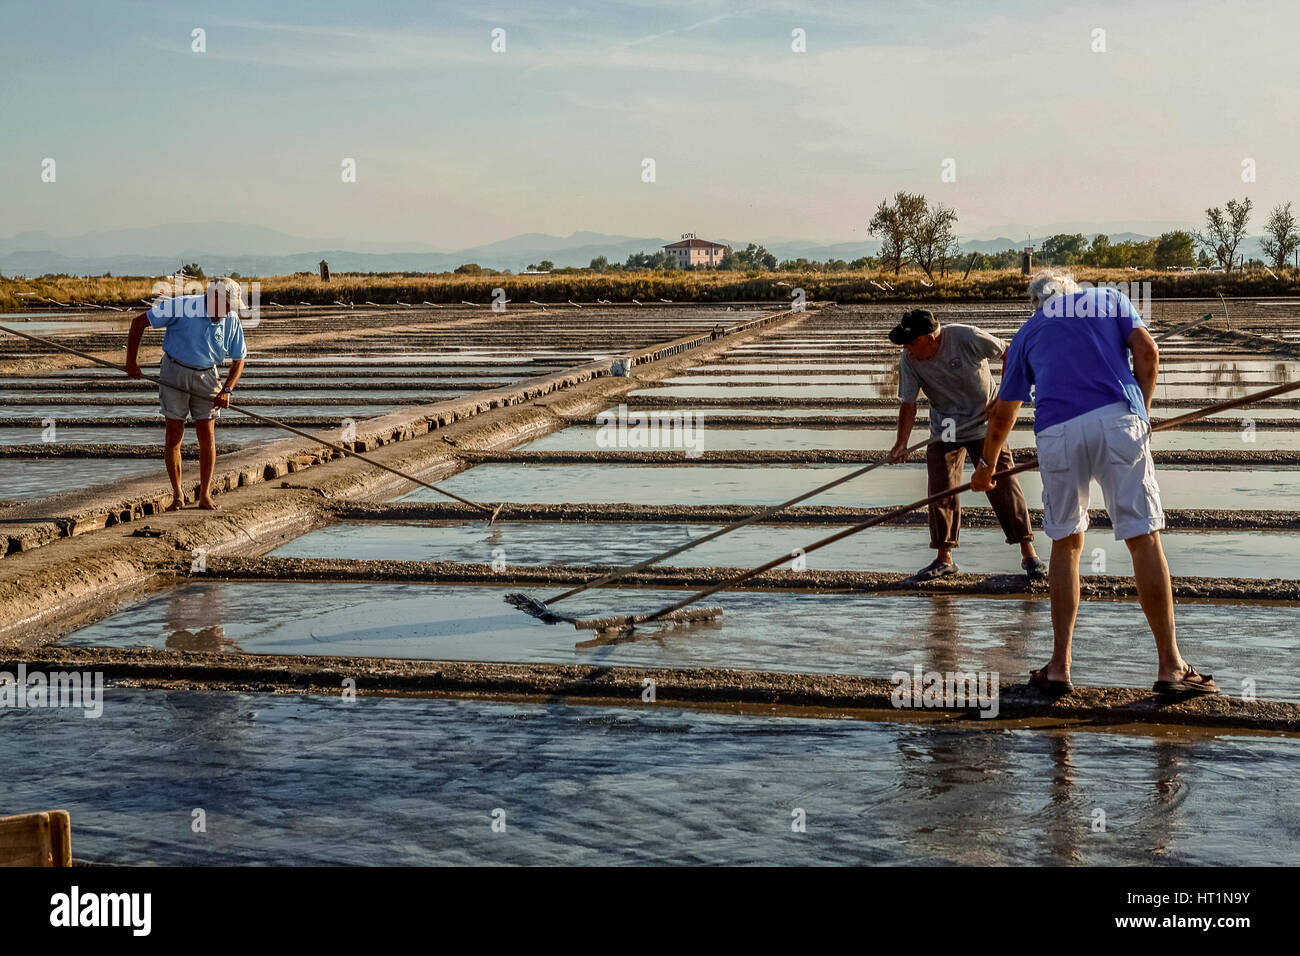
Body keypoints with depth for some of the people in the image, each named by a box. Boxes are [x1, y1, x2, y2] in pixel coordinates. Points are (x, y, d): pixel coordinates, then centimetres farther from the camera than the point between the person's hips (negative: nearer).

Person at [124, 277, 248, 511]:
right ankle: (177, 496, 6)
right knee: (174, 436, -2)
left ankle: (205, 495, 6)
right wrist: (131, 362, -8)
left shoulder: (231, 320, -6)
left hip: (206, 376, 3)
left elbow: (238, 360, 5)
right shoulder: (181, 307, -17)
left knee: (207, 437, -2)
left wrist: (227, 390, -9)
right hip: (175, 372, -3)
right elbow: (139, 322, -10)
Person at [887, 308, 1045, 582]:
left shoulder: (968, 338, -23)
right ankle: (944, 558, 11)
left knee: (1003, 483, -8)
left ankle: (1029, 553, -1)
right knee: (940, 491, -2)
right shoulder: (909, 360, -13)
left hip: (984, 422, -3)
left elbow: (1007, 352, -8)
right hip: (944, 430, 3)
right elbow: (908, 404, -9)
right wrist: (901, 443, -18)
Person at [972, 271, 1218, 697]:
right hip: (1117, 420, -1)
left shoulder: (1028, 331, 28)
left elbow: (1002, 415, 33)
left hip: (1056, 433, 1)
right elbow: (1147, 353, 7)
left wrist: (986, 466, 47)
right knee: (1143, 540, -1)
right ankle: (1170, 667, -3)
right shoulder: (1110, 298, 26)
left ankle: (1059, 666, 10)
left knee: (1065, 545, 13)